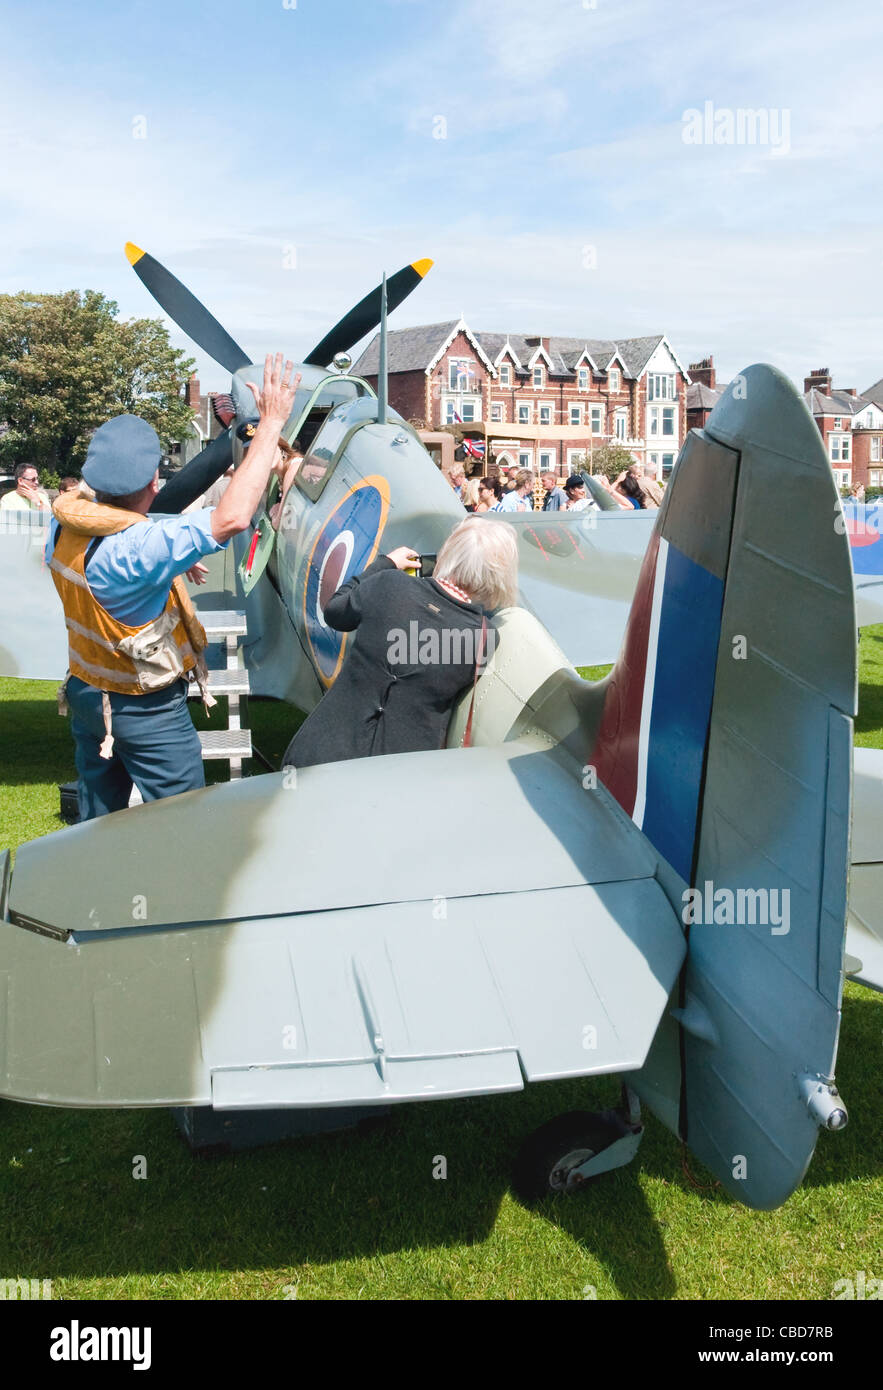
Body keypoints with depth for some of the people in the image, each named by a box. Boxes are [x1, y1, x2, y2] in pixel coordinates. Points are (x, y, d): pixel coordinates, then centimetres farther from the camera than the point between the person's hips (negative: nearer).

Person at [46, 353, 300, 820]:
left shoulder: (63, 526, -8)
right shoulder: (137, 549, -34)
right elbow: (232, 518, -42)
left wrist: (172, 561, 12)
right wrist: (271, 422, -35)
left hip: (86, 694, 8)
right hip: (148, 712, -8)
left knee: (96, 822, 22)